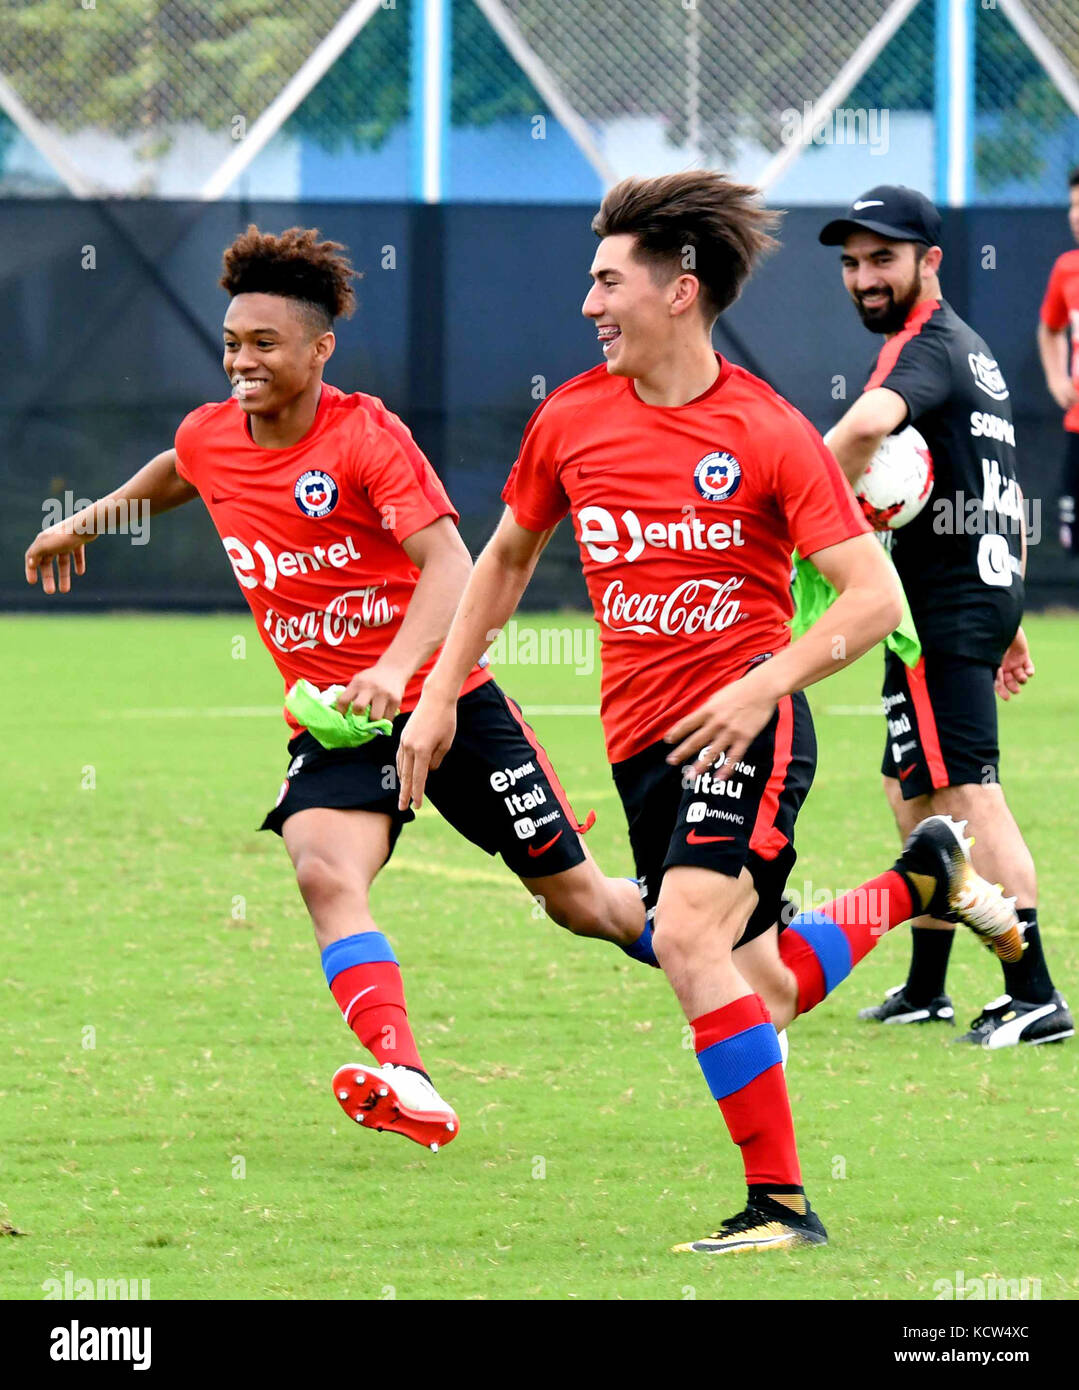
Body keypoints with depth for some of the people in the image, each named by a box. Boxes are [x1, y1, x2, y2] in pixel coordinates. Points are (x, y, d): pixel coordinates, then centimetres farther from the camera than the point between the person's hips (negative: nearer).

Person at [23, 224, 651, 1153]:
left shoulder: (366, 436, -16)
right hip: (330, 721, 4)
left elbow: (451, 564, -26)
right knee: (324, 874, -28)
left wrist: (395, 669, -40)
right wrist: (93, 516, 32)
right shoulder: (210, 438, 2)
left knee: (575, 895, 7)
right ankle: (404, 1080, -40)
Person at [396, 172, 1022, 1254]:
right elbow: (506, 559, 22)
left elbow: (875, 598, -12)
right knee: (762, 993, 9)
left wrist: (760, 687, -23)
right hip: (642, 741, 6)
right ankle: (916, 883, 37)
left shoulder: (767, 434, -10)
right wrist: (437, 696, 15)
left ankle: (780, 1203, -18)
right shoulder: (570, 421, 5)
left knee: (687, 934, -25)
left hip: (748, 726, -6)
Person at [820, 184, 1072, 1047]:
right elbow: (1005, 499, 26)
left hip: (944, 608, -10)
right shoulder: (972, 348, 20)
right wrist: (1007, 619, 29)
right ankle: (926, 990, 25)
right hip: (990, 589, 10)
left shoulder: (924, 346, -12)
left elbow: (867, 424, -36)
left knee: (969, 797, -11)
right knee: (914, 796, 18)